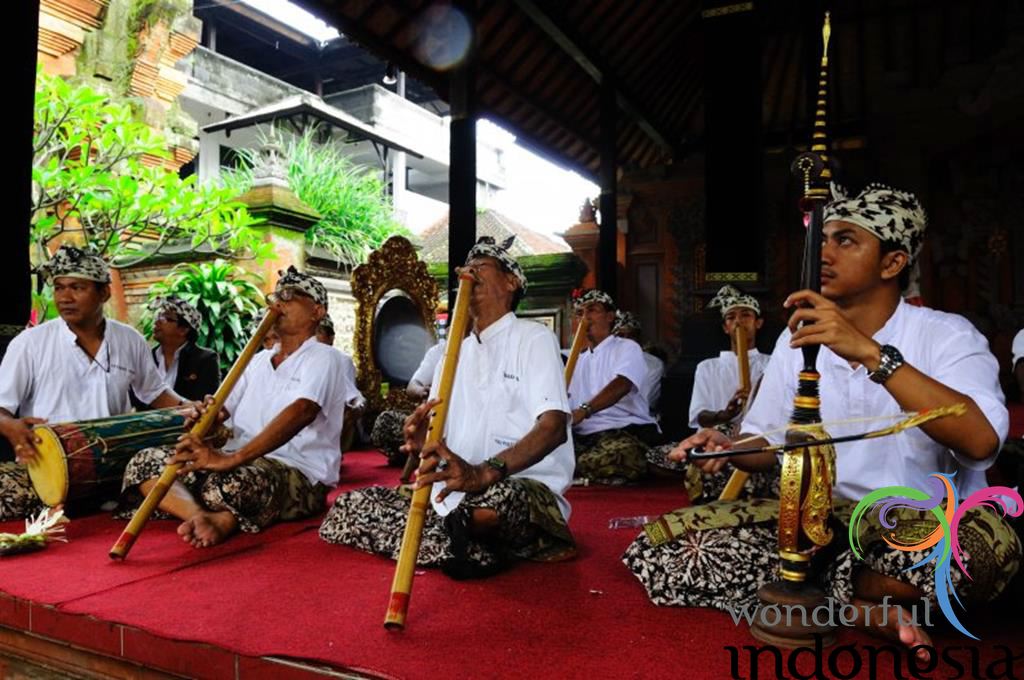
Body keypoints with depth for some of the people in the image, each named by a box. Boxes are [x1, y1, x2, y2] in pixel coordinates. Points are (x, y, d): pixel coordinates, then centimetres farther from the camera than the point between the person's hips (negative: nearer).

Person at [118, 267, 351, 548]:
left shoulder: (323, 358, -3)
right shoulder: (258, 360, 23)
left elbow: (301, 412, -22)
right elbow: (222, 407, 17)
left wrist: (233, 458, -33)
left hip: (299, 474, -8)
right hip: (241, 464, 8)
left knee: (227, 482, -41)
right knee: (145, 461, -10)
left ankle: (223, 519, -13)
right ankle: (201, 516, -30)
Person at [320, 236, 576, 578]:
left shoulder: (534, 338, -1)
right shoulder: (454, 353, 20)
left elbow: (553, 428, -16)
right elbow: (436, 431, 15)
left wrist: (484, 473, -32)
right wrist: (420, 438, -12)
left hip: (524, 491, -7)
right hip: (454, 497, 7)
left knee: (501, 498, -42)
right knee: (346, 507, -6)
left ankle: (456, 542, -11)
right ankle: (471, 547, -17)